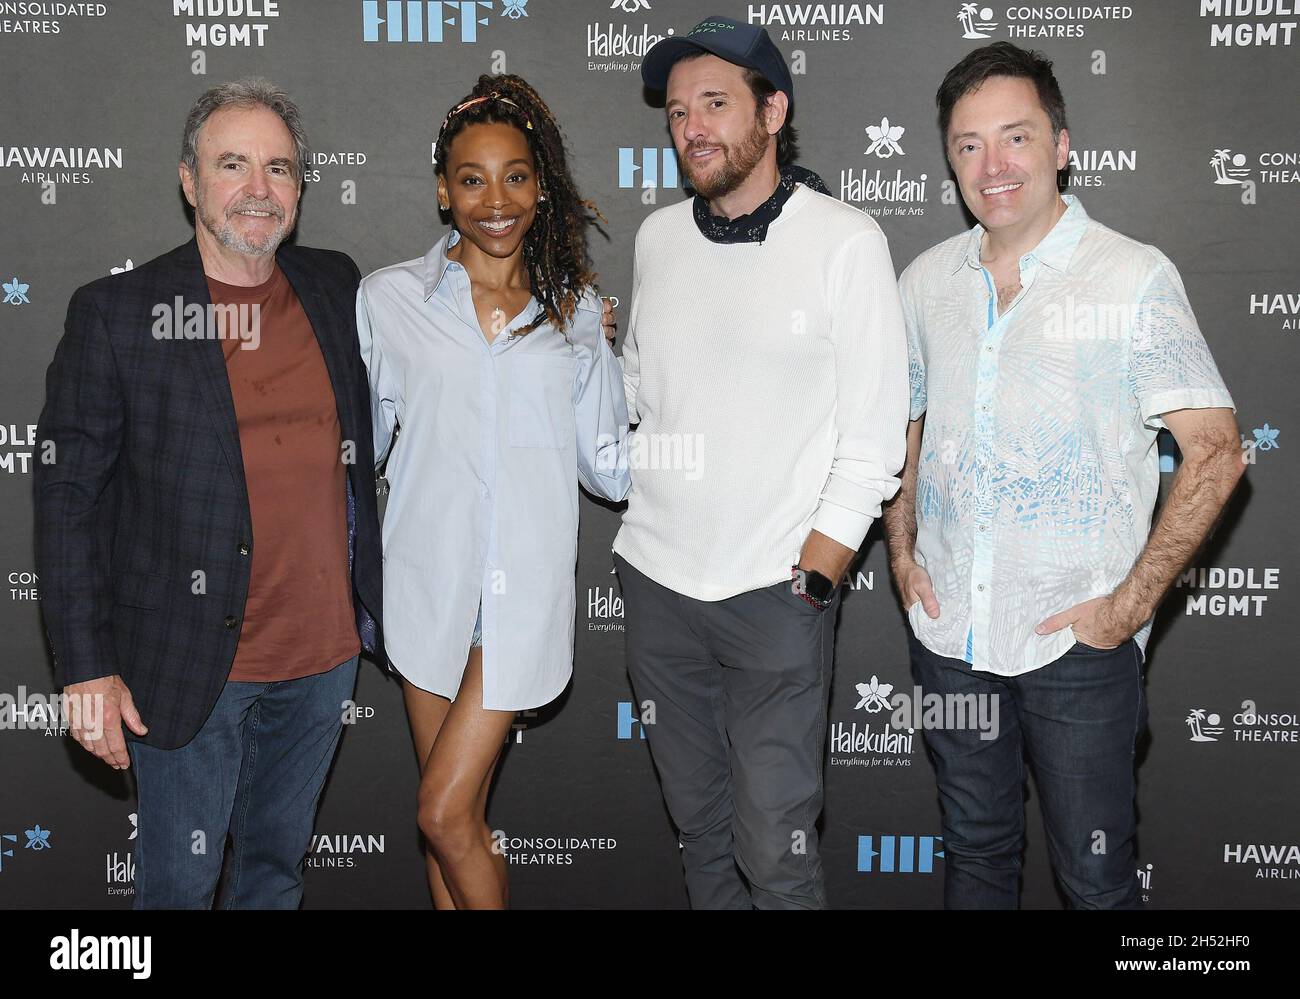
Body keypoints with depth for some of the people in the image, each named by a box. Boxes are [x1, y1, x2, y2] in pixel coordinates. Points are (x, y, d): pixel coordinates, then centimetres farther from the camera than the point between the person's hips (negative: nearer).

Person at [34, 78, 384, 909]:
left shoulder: (336, 288, 4)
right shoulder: (114, 312, -9)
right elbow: (68, 498, -8)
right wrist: (87, 667, -11)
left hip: (325, 654, 4)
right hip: (190, 666, -4)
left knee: (279, 864, 21)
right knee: (178, 884, 12)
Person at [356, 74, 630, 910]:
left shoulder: (574, 309, 4)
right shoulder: (389, 299, 1)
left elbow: (606, 465, 5)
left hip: (526, 587, -1)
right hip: (428, 582, 1)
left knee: (446, 813, -4)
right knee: (456, 813, 12)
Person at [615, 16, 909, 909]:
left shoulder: (845, 240, -6)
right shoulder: (658, 237, 8)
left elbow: (875, 437, -8)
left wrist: (810, 582, -11)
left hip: (776, 591, -4)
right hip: (657, 579, 5)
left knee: (775, 850, -3)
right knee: (699, 825, 15)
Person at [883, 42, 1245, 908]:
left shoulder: (1134, 277, -9)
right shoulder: (927, 281, 5)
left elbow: (1216, 452, -10)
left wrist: (1131, 604, -14)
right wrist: (901, 551, 6)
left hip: (1077, 641, -4)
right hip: (947, 633, 4)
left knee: (1095, 878, 7)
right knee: (976, 851, 19)